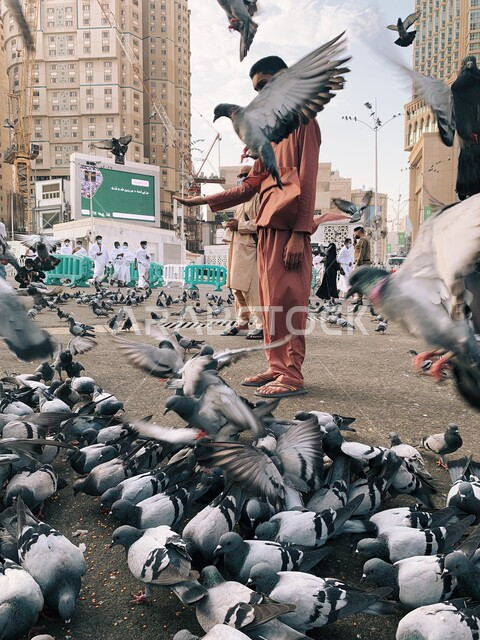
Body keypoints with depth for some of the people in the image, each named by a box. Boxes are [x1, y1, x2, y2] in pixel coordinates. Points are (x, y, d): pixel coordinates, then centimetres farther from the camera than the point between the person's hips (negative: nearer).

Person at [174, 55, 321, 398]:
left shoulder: (302, 120, 1)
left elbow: (306, 181, -10)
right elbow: (250, 186, 23)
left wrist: (299, 234, -18)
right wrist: (204, 200, 18)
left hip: (289, 227, -9)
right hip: (267, 225, 9)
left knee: (288, 299, -11)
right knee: (271, 300, 7)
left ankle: (293, 376, -6)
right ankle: (277, 368, 14)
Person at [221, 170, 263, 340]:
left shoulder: (258, 197, -4)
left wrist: (239, 225, -16)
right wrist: (231, 225, 10)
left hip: (249, 248, -9)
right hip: (237, 248, 9)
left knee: (250, 288, -11)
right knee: (237, 287, 9)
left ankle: (262, 326, -6)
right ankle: (241, 323, 16)